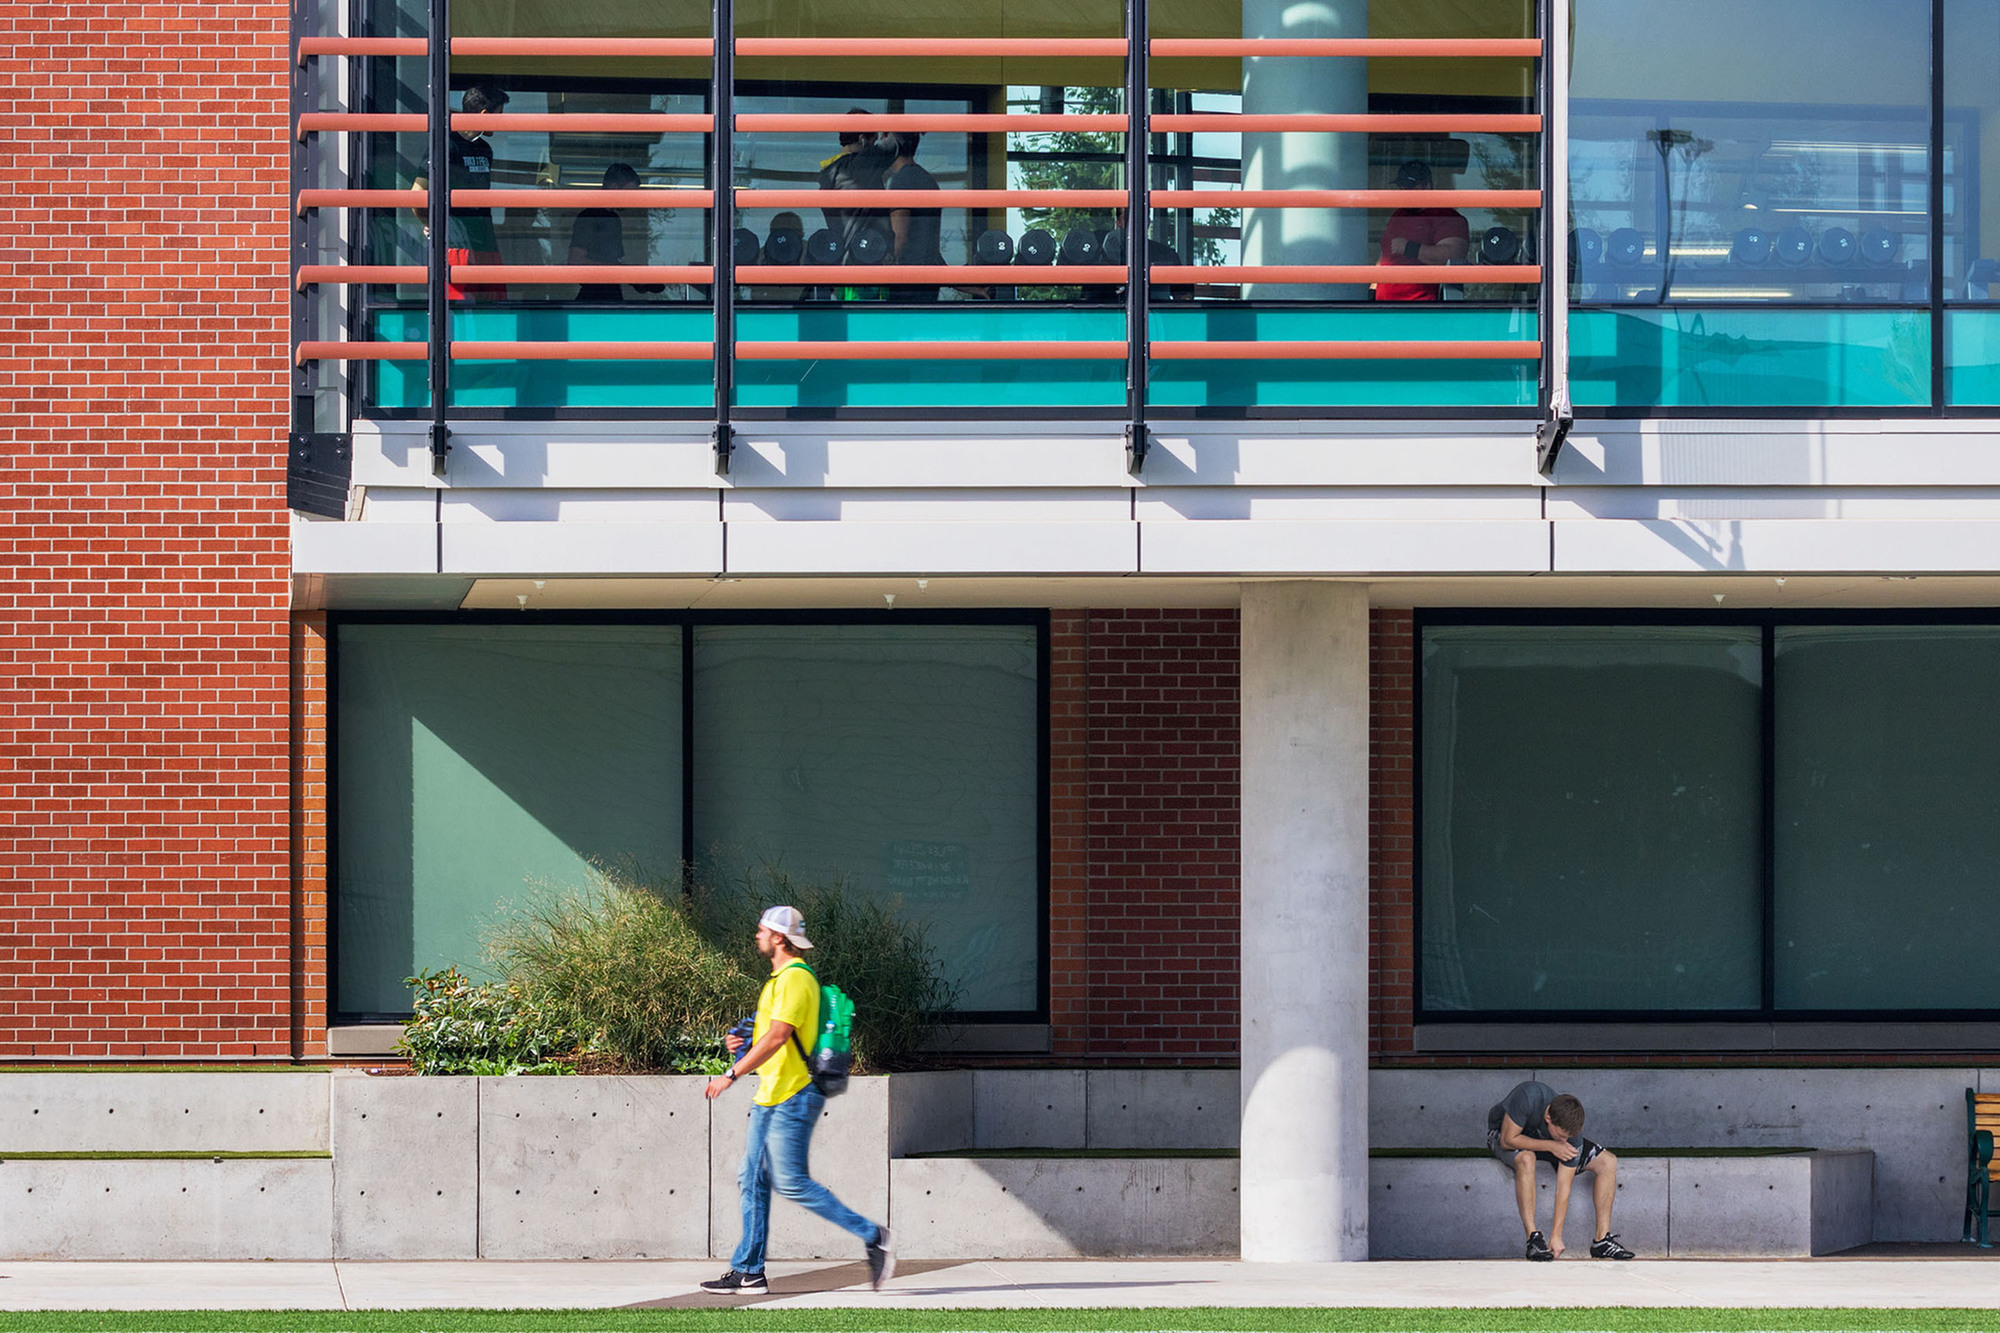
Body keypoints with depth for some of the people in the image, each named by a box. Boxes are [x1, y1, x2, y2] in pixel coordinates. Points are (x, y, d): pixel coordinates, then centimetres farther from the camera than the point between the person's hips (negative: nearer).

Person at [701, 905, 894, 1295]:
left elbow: (777, 1036, -23)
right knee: (752, 1180, 8)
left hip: (793, 1096, -10)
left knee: (792, 1183, -10)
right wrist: (745, 1046, 10)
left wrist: (731, 1075, -23)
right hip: (771, 1097, 10)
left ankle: (871, 1236, -5)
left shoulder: (795, 978, -15)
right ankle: (748, 1271, 10)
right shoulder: (780, 978, 18)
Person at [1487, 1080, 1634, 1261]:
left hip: (1545, 1140, 4)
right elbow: (1508, 1140, -32)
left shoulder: (1572, 1131, -26)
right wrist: (1551, 1146, -34)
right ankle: (1533, 1239, -36)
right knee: (1526, 1159, -41)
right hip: (1503, 1133, -4)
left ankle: (1602, 1240, -8)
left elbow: (1563, 1186, -23)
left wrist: (1556, 1236, -25)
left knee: (1608, 1162, -10)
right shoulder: (1529, 1097, -40)